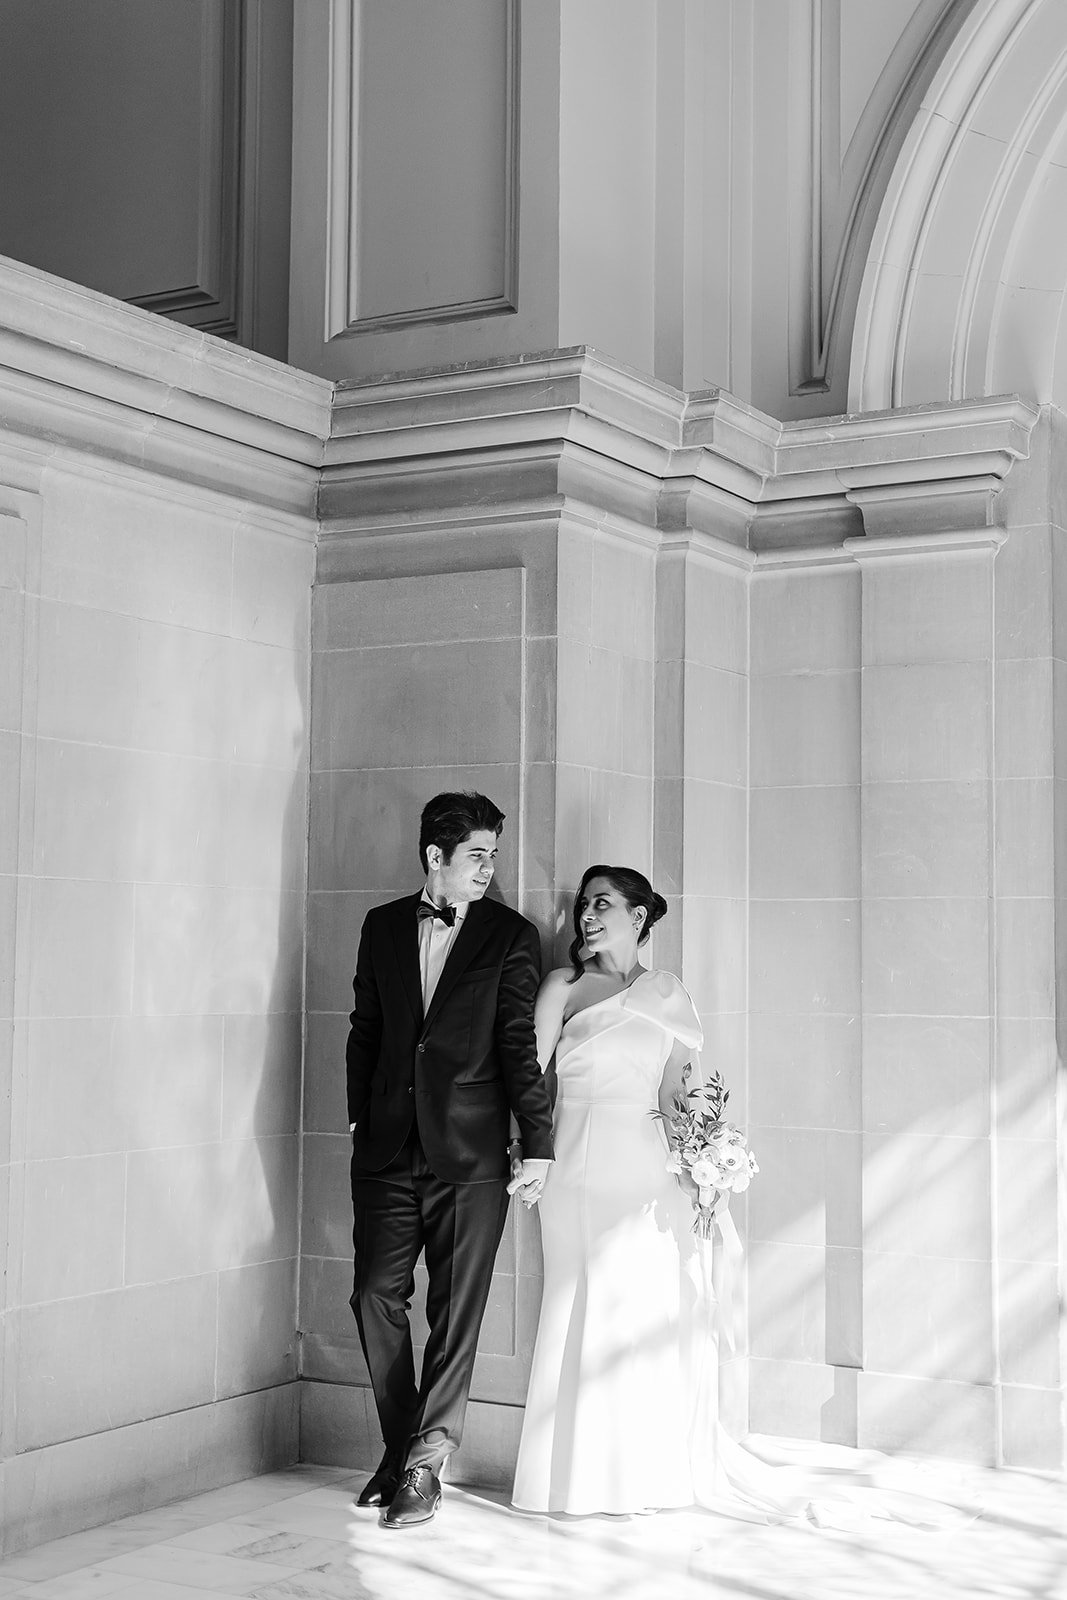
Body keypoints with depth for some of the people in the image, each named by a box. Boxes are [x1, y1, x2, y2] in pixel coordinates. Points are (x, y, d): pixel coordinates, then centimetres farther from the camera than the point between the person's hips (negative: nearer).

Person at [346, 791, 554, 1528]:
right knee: (377, 1297, 3)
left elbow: (520, 1043, -4)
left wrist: (537, 1144, -9)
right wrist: (360, 1117, 12)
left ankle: (425, 1463, 11)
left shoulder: (511, 935, 0)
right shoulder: (383, 926, 8)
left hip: (470, 1151, -3)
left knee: (456, 1310, 1)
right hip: (389, 1149, 3)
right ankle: (401, 1448, 20)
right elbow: (366, 1028, 15)